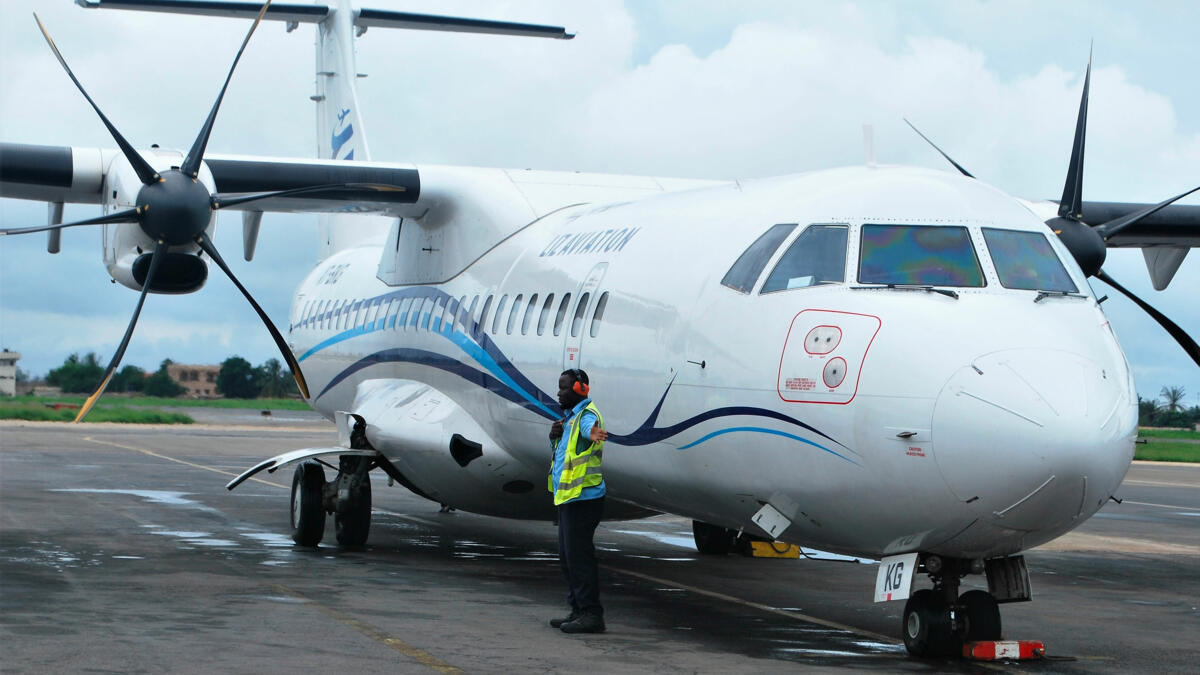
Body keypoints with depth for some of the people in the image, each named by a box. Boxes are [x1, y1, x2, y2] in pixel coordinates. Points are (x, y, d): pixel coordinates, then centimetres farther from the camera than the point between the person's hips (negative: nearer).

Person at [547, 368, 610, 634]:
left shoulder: (587, 414, -15)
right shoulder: (570, 416, 17)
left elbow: (589, 427, -40)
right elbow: (559, 450, 23)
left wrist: (593, 434, -64)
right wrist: (555, 435, 1)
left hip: (582, 498, -11)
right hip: (568, 497, 11)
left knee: (579, 556, -11)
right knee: (568, 557, 15)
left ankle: (591, 613, -9)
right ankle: (578, 611, 23)